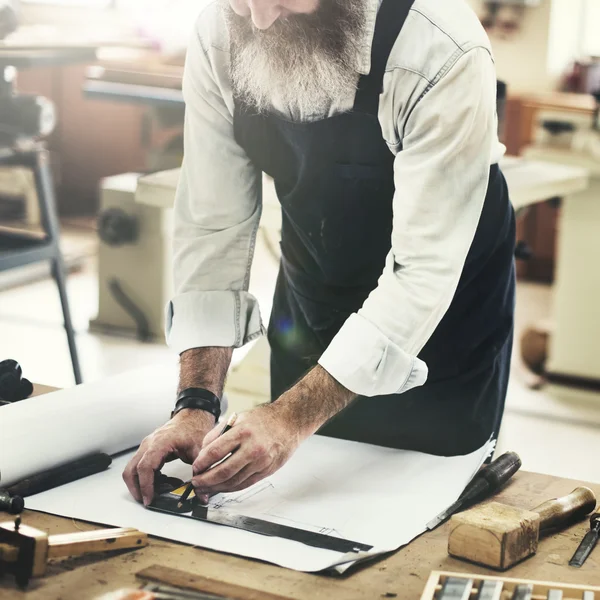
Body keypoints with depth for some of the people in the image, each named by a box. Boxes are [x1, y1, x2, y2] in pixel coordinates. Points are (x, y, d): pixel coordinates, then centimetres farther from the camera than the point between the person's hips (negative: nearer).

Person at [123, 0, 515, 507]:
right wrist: (197, 405, -24)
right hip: (308, 308, 4)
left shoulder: (444, 56, -32)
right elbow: (213, 228, -15)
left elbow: (423, 273, -32)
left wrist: (293, 417, -39)